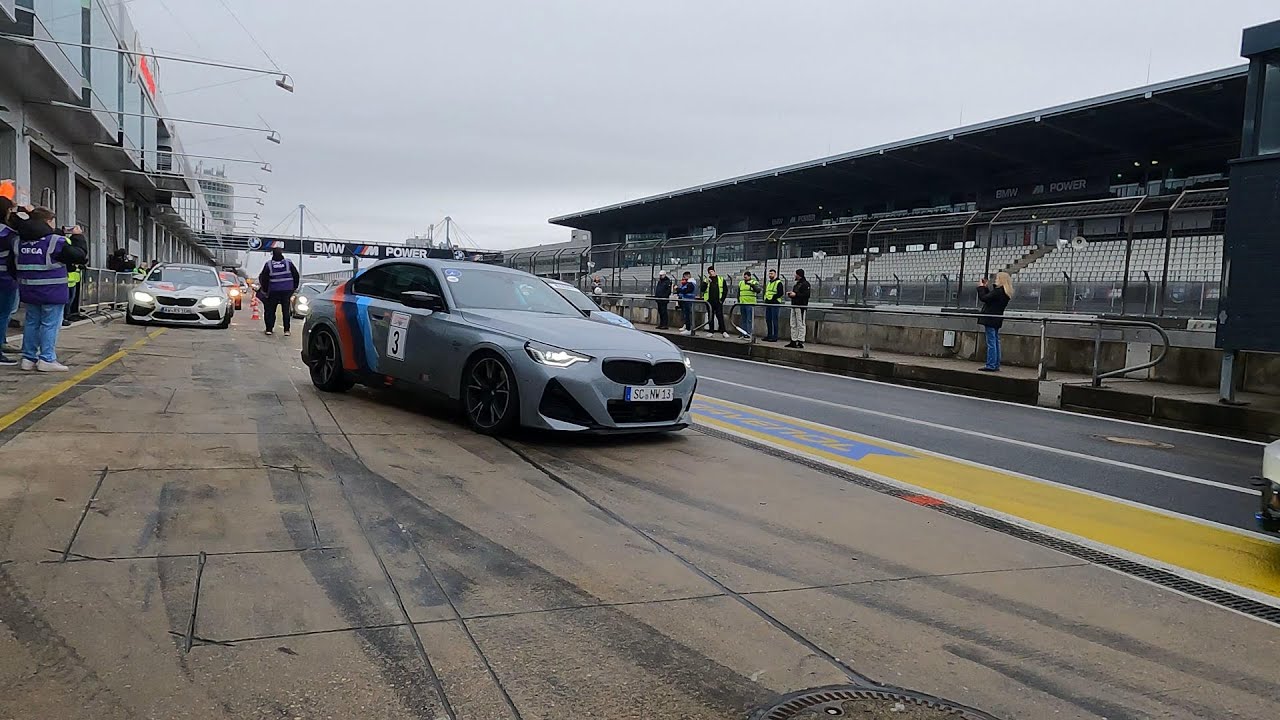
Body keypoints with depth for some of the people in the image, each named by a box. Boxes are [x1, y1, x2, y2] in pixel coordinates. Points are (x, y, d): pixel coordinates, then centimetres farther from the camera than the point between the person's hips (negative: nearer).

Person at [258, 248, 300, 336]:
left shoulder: (268, 264, -2)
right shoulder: (288, 263, 0)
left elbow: (264, 278, 3)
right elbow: (296, 276, 5)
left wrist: (265, 290, 15)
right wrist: (294, 287, 15)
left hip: (273, 291, -1)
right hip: (287, 290, 1)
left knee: (271, 310, 9)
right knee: (286, 310, 4)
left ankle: (269, 329, 9)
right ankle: (286, 330, -1)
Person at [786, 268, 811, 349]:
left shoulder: (805, 284, -10)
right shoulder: (796, 284, 20)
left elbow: (806, 295, -20)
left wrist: (795, 294, -21)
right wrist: (790, 294, 9)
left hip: (801, 307, -10)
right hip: (794, 306, 10)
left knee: (800, 325, -7)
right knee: (793, 325, 10)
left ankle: (800, 342, -6)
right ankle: (793, 341, 15)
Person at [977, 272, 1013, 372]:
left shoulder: (998, 291, -17)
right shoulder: (1006, 292, 12)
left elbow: (984, 298, -16)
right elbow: (991, 297, 19)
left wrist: (981, 287, -2)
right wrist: (985, 287, 17)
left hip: (990, 319, -10)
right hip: (997, 320, 10)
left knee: (991, 343, -8)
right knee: (996, 342, 12)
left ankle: (991, 365, -7)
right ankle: (996, 365, 16)